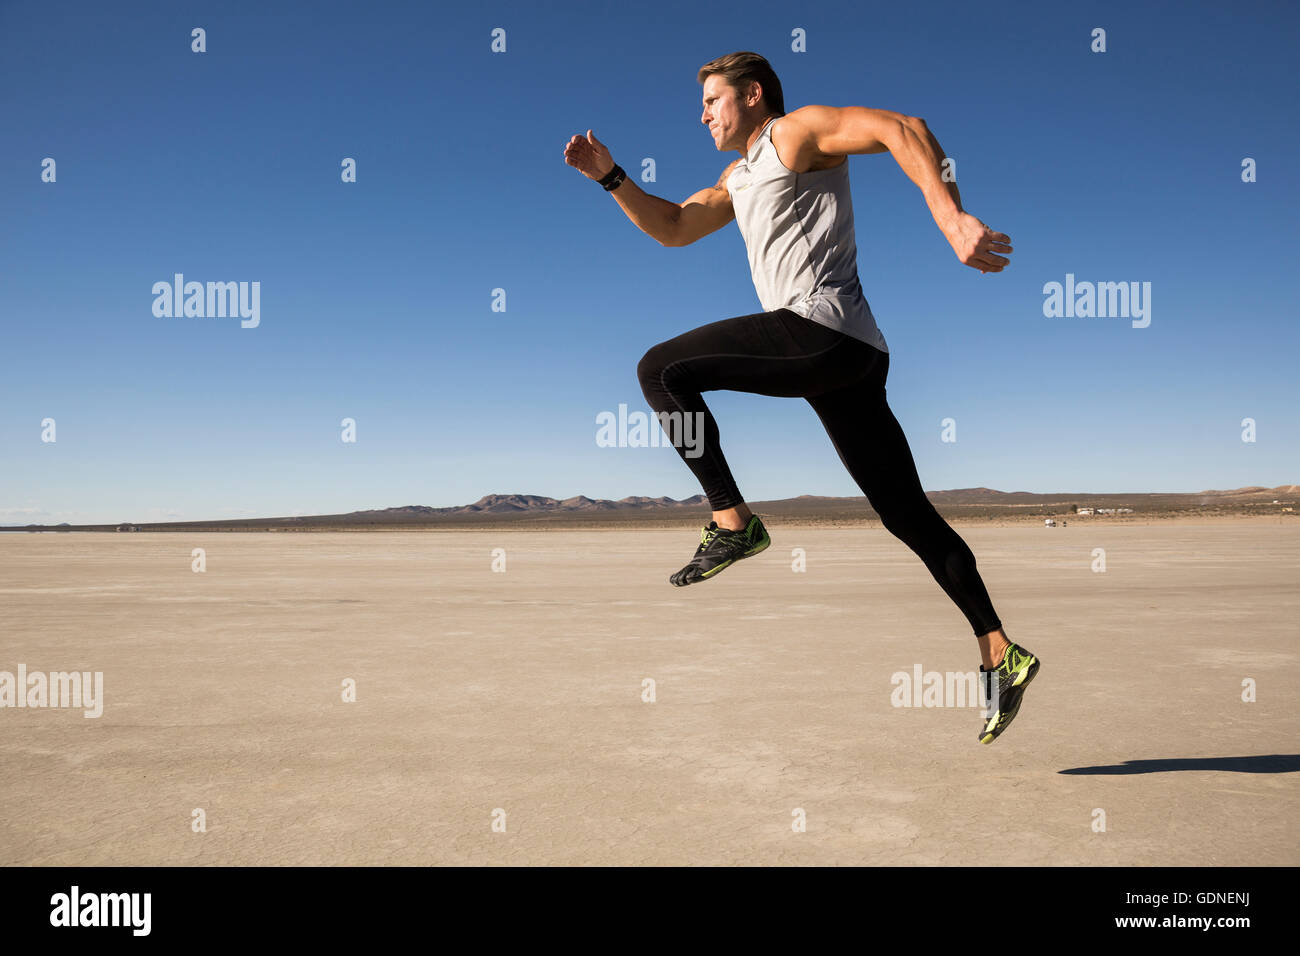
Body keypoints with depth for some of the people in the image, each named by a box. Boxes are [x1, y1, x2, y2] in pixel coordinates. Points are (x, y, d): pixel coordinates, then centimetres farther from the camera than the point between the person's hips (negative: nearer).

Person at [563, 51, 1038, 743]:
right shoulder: (740, 177, 32)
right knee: (907, 513, 6)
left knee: (662, 371, -7)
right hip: (853, 355, 10)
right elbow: (673, 227, 32)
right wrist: (610, 176, 22)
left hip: (820, 329, -10)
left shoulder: (797, 131, 6)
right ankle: (1000, 653, 9)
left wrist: (951, 219, -21)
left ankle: (732, 523, -11)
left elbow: (903, 129, -8)